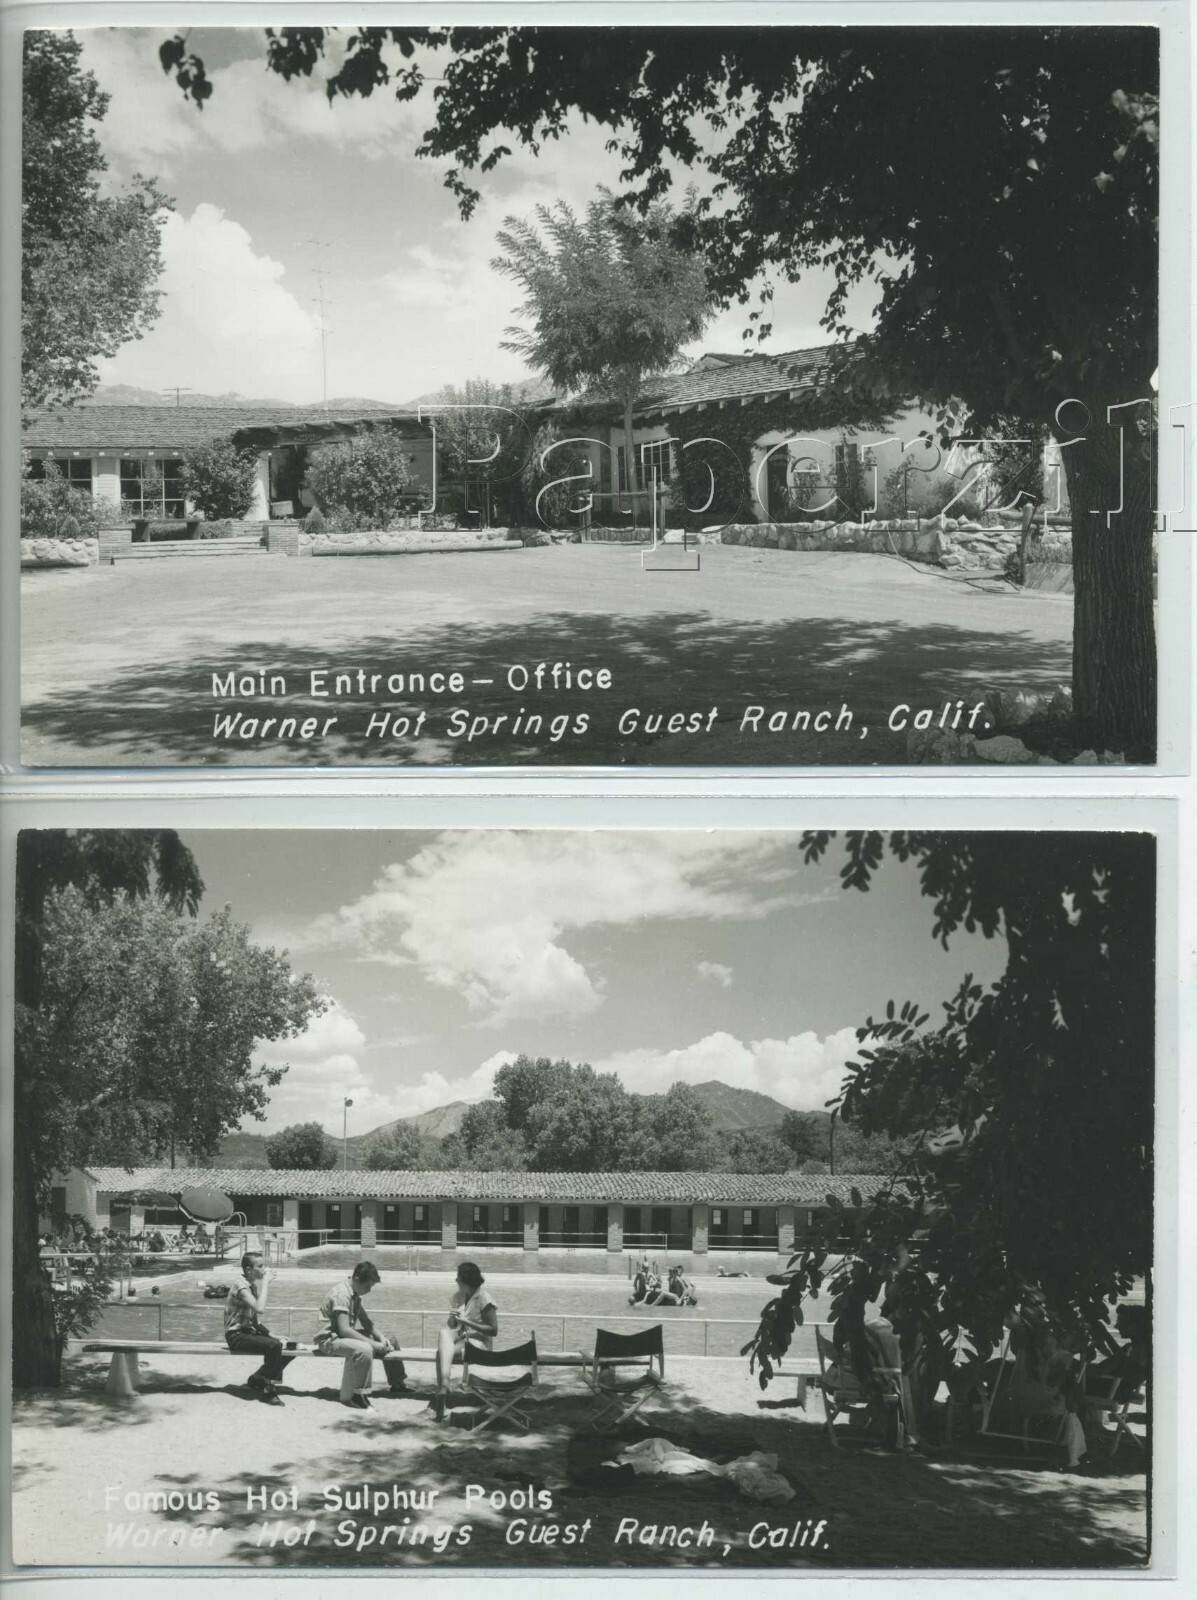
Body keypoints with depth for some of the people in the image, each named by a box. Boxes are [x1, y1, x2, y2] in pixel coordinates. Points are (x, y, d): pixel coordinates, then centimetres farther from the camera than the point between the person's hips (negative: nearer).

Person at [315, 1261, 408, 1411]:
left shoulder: (354, 1293, 7)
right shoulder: (341, 1294, -23)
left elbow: (365, 1320, 12)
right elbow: (344, 1329, -29)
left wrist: (381, 1337, -5)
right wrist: (373, 1343, -28)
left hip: (343, 1336, 10)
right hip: (329, 1339, -10)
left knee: (390, 1342, 11)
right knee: (364, 1349, -37)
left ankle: (398, 1383, 22)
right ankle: (357, 1397, -27)